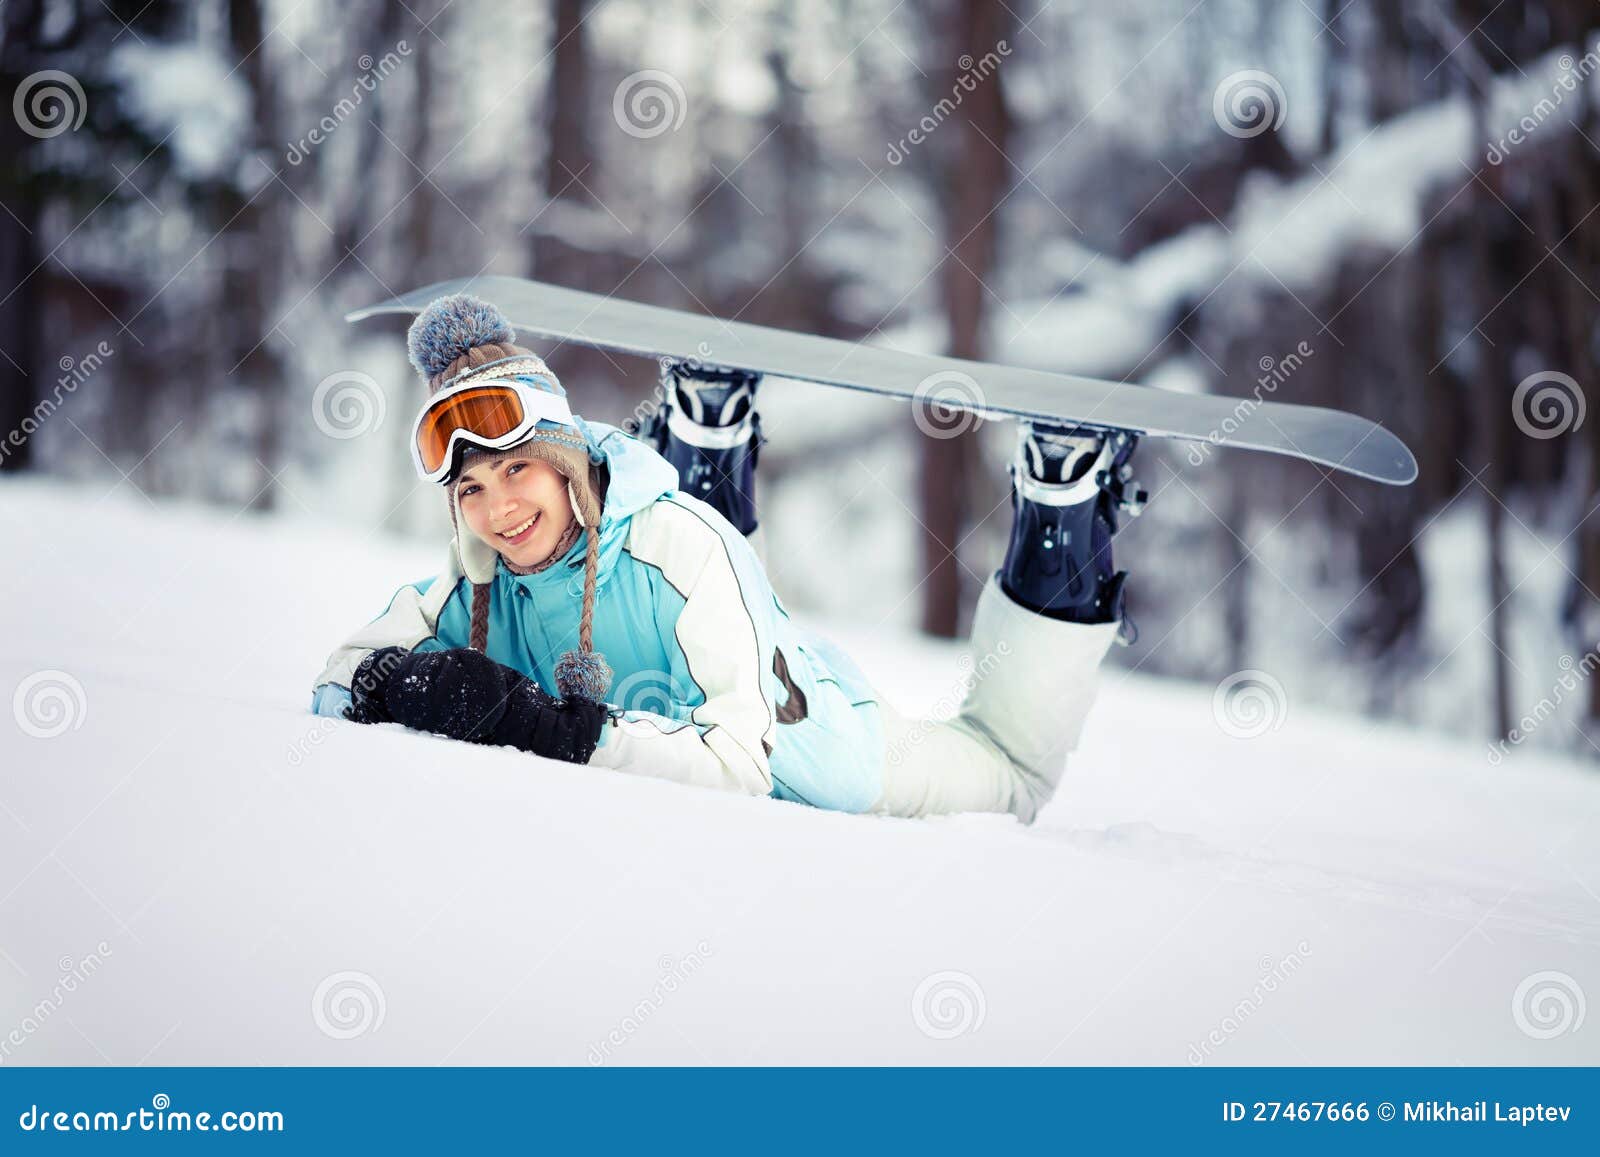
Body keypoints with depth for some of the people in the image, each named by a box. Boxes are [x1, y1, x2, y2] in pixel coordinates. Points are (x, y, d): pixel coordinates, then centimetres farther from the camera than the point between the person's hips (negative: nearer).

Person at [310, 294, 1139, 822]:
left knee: (1015, 768, 21)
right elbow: (341, 678, -15)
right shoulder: (478, 582, -26)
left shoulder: (677, 540, -39)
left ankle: (1063, 482, 26)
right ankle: (710, 432, 40)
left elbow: (741, 759, -45)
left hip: (815, 768, -5)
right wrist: (388, 687, -39)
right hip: (659, 790, 5)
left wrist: (548, 724, -54)